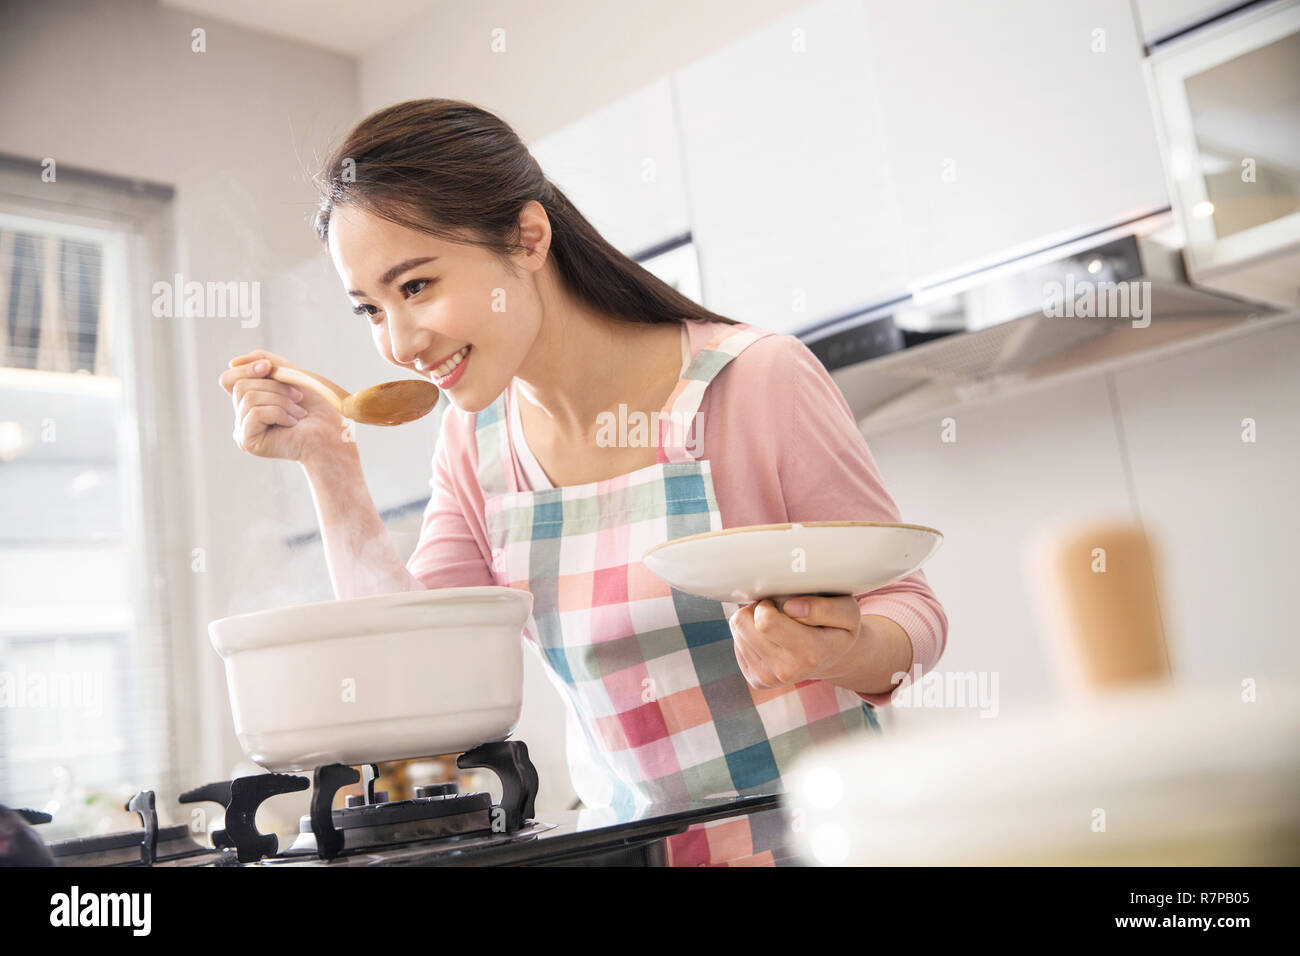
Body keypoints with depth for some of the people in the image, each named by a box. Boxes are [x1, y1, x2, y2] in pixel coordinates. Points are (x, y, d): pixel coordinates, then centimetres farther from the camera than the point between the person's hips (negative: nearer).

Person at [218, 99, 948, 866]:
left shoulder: (758, 379, -12)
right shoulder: (474, 442, 2)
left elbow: (908, 607, -5)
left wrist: (842, 654, -26)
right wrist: (330, 465, -6)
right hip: (628, 843, 4)